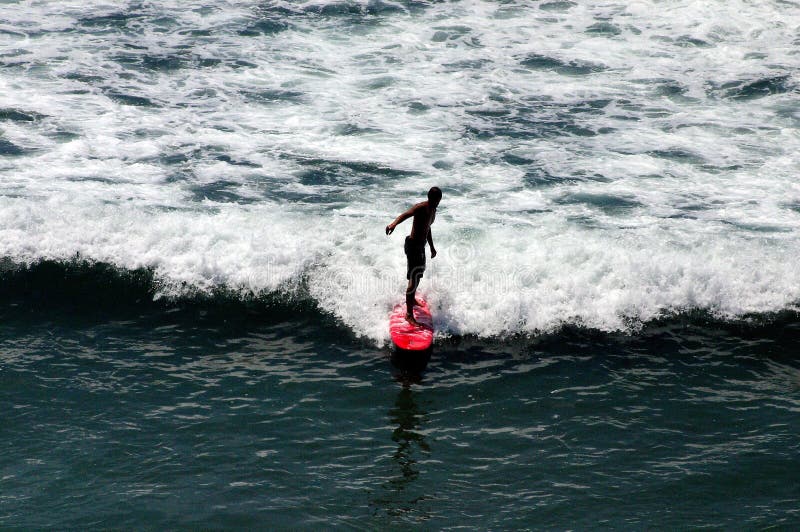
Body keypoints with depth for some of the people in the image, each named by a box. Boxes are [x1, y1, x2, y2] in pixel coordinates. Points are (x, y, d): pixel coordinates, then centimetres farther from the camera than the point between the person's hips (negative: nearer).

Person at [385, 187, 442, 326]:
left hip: (421, 246, 10)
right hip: (413, 245, -10)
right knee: (414, 279, -12)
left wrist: (432, 247, 34)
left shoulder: (433, 210, 8)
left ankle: (412, 299, 52)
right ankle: (409, 314, -12)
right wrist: (393, 224, -60)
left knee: (418, 273, 28)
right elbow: (405, 215, -39)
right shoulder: (420, 208, -20)